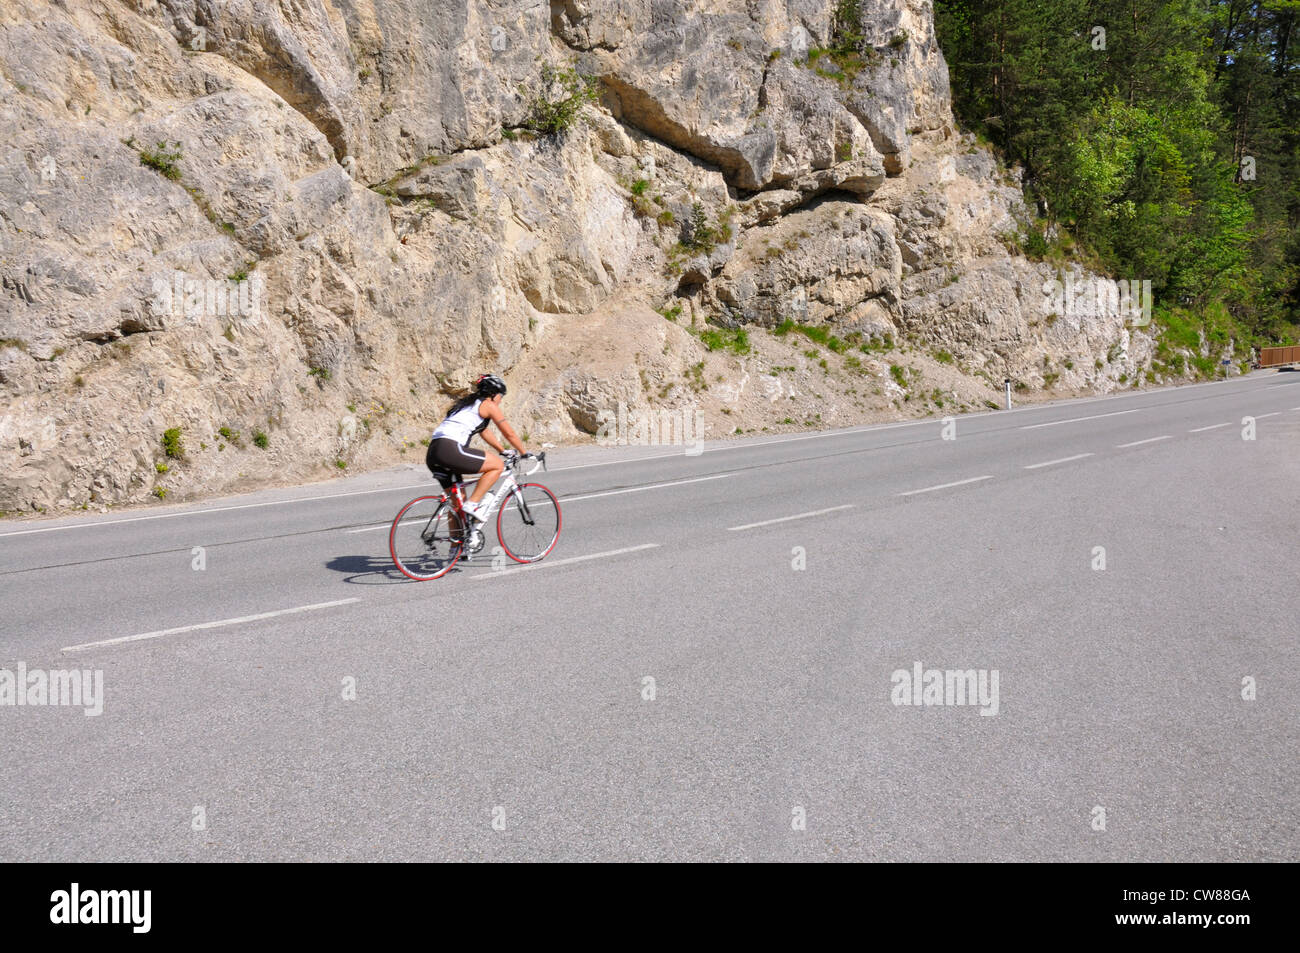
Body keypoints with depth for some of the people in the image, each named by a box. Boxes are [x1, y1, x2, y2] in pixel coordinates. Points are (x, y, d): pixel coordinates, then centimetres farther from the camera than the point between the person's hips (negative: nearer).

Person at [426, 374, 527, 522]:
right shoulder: (488, 405, 5)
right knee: (498, 465, 2)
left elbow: (485, 432, 41)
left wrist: (503, 451, 47)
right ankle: (473, 504, -2)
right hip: (450, 450, -9)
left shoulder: (469, 403, 30)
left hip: (432, 454, 9)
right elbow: (509, 434, 9)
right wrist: (523, 453, 23)